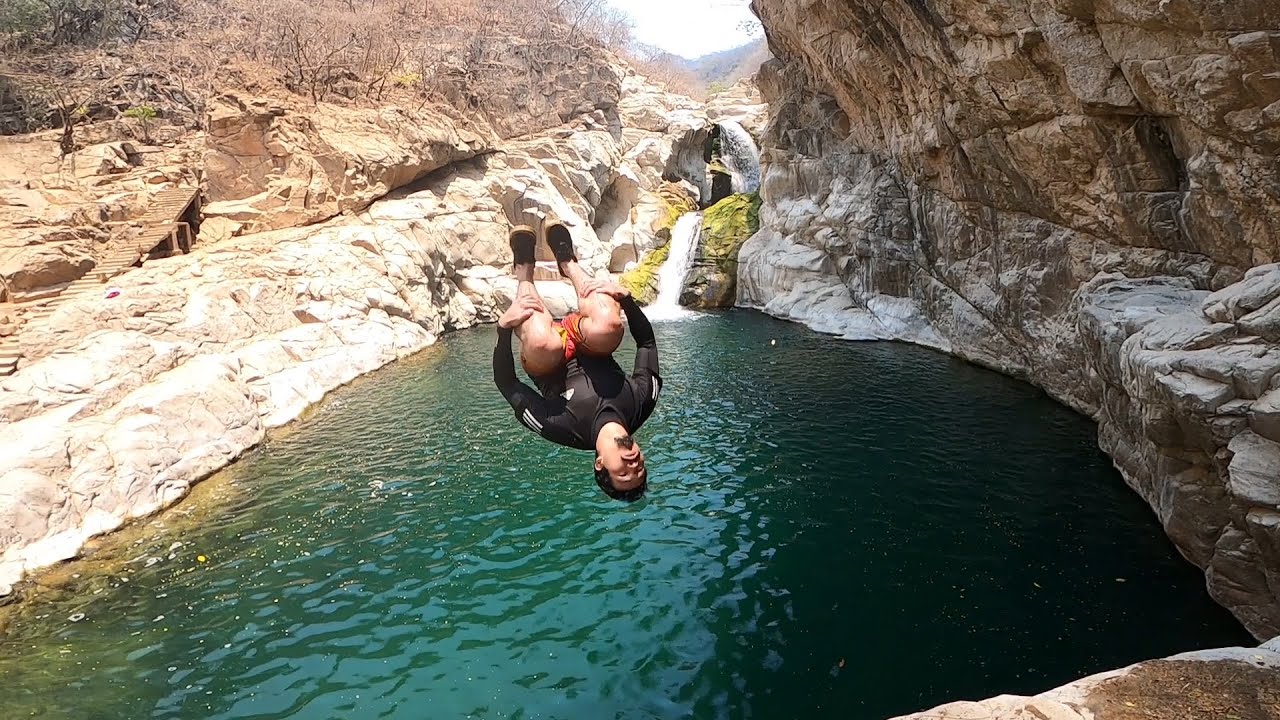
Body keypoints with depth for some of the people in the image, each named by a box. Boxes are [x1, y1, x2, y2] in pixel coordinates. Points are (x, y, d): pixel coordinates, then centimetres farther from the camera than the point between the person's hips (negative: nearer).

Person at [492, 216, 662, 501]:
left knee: (542, 342, -39)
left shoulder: (561, 429, -39)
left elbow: (506, 383, -29)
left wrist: (504, 327, -36)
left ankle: (525, 269, -4)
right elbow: (646, 341, -18)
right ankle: (568, 263, 1)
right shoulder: (642, 403, -33)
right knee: (608, 324, -33)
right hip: (595, 358, 2)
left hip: (553, 372, -2)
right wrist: (626, 298, -29)